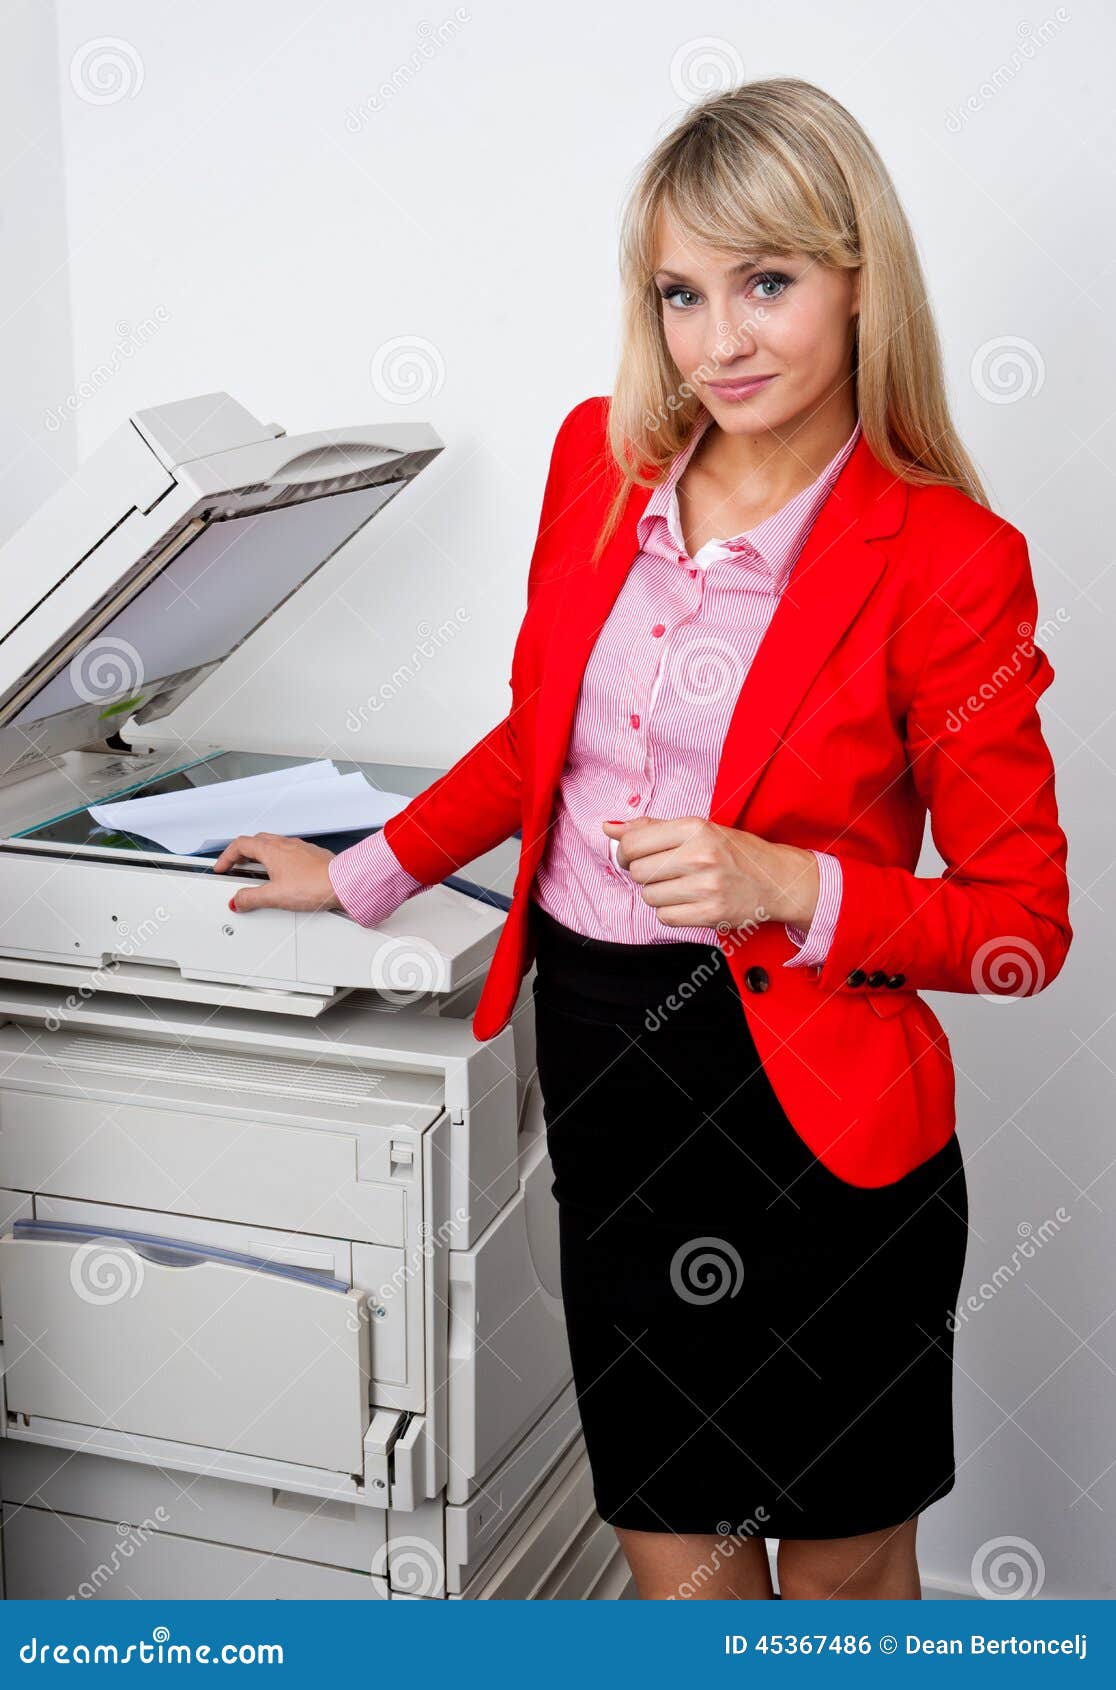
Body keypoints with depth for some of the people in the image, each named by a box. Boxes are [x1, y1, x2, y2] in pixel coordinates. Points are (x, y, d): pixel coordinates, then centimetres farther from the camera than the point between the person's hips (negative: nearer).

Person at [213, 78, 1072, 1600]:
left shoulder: (949, 561, -12)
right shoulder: (598, 455, 4)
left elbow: (1023, 923, -8)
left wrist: (789, 887, -21)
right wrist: (363, 876, 20)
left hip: (806, 1100, -4)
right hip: (598, 1052, 5)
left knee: (844, 1555, 15)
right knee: (674, 1553, 15)